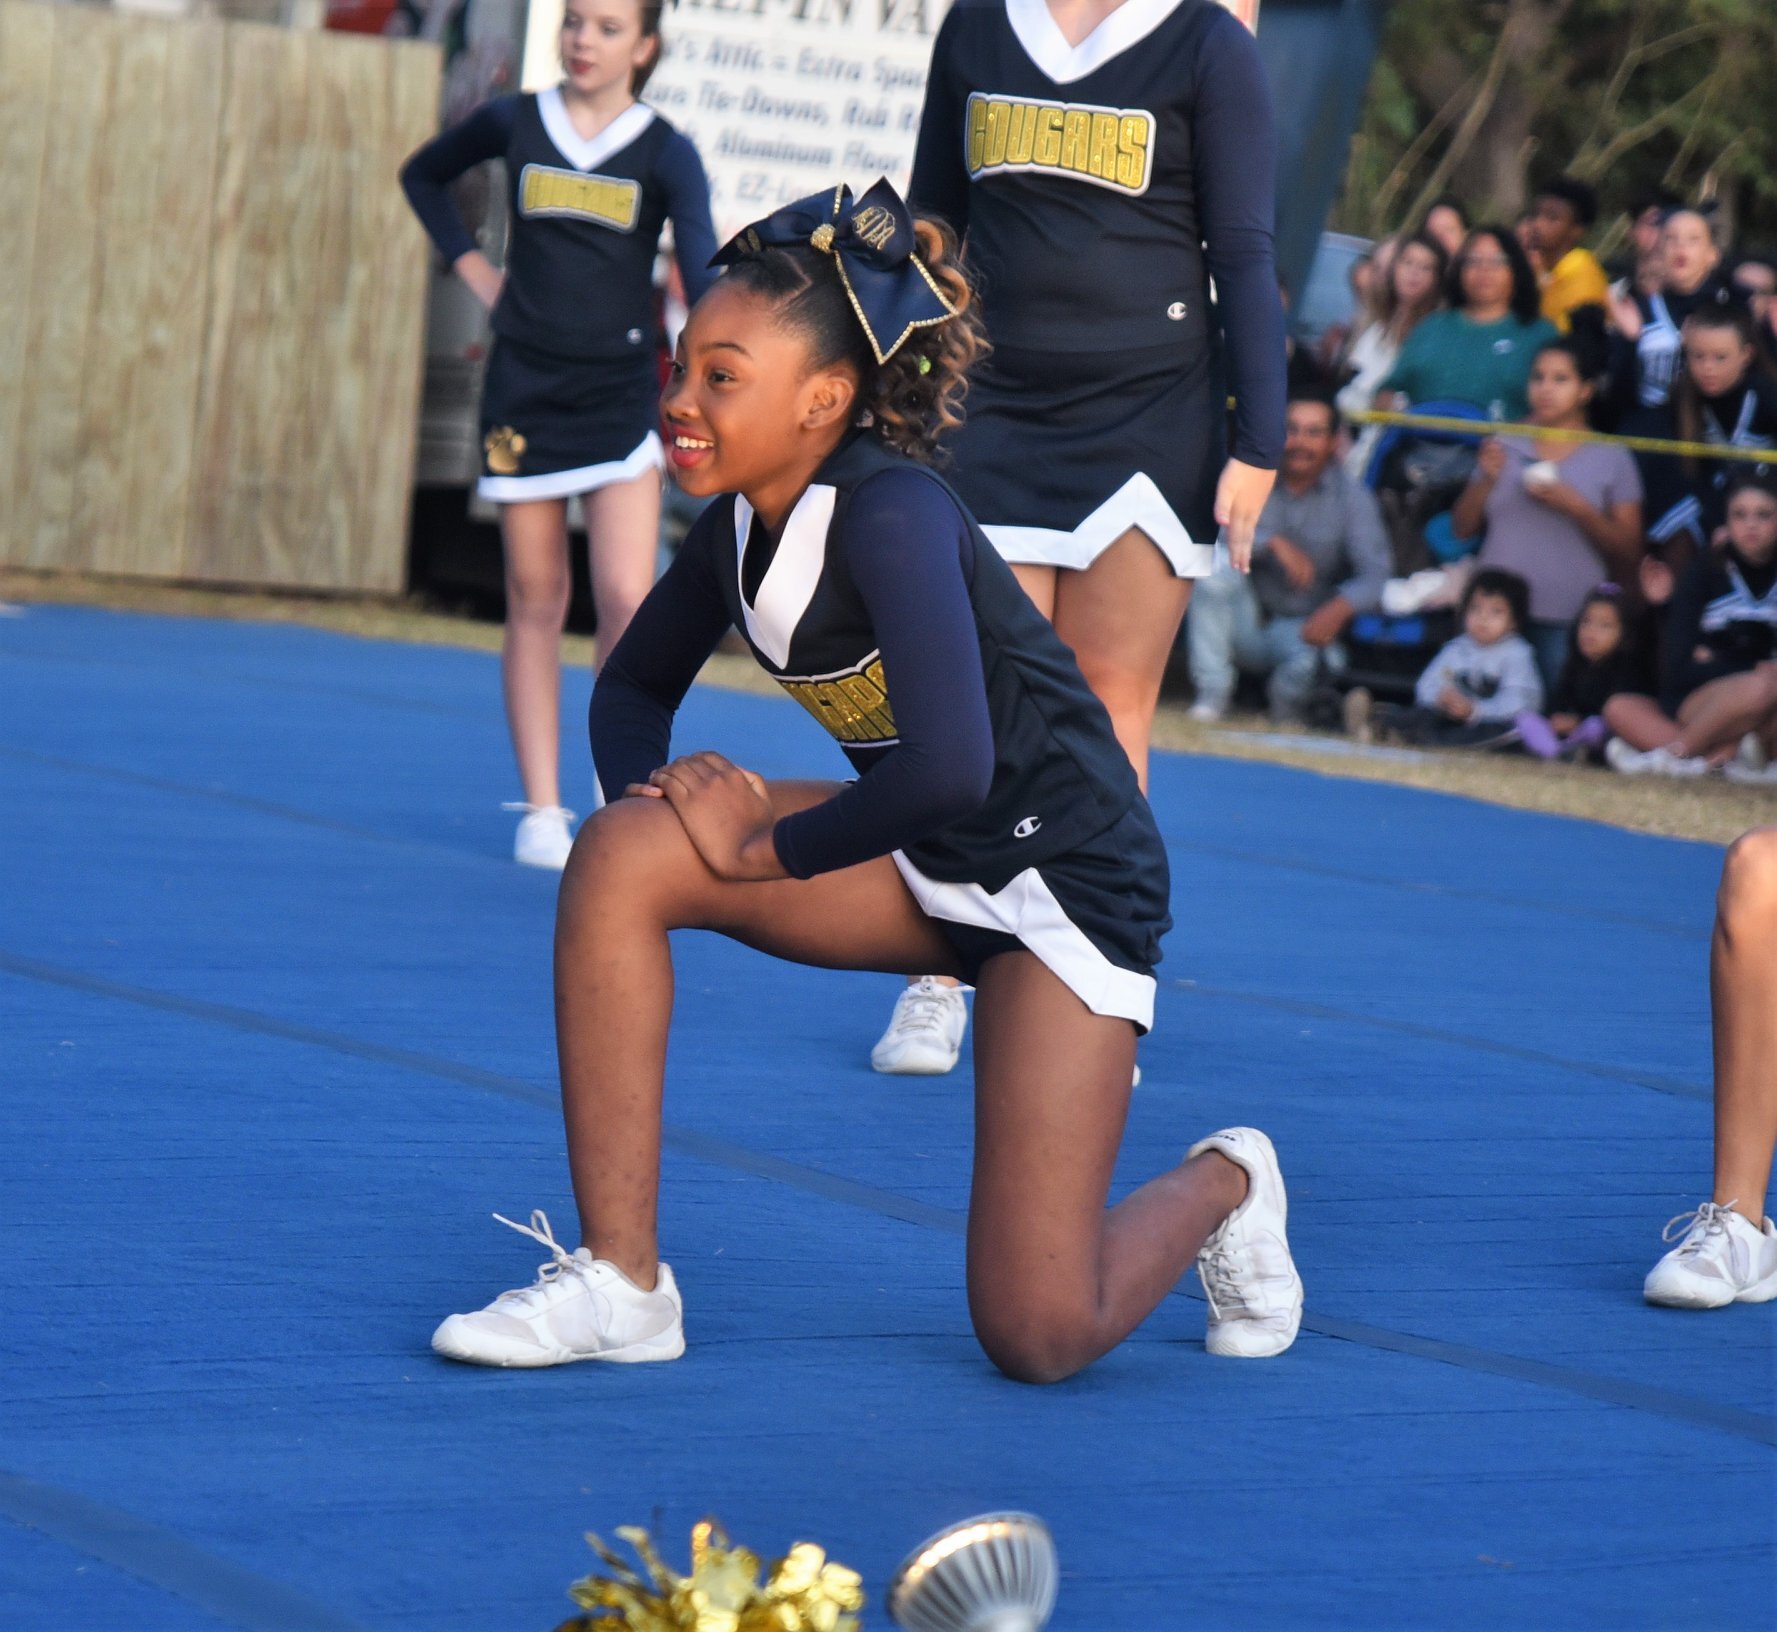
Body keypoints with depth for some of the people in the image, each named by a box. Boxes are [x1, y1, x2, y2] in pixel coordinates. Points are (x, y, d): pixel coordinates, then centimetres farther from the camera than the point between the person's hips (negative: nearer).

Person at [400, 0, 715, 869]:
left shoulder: (665, 154, -2)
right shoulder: (515, 124, 3)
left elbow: (702, 275, -12)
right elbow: (424, 175, 23)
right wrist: (472, 267, 10)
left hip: (619, 395, -2)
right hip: (523, 389, 2)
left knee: (625, 597, -13)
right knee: (536, 600, 4)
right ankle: (542, 811, 10)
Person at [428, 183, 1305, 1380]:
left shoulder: (891, 515, -27)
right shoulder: (739, 520, -3)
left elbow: (950, 768, -38)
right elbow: (635, 685, 13)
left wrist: (764, 849, -23)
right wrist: (656, 792, -10)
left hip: (1065, 879, -7)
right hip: (918, 871, 7)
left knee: (1039, 1337, -13)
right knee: (622, 855, -17)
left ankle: (1220, 1188, 22)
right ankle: (620, 1283, -10)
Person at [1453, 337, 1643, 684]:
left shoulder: (1612, 458, 7)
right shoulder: (1504, 446, 14)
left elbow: (1629, 552, 2)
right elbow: (1462, 528, 13)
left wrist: (1577, 508, -11)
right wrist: (1485, 480, -3)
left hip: (1568, 622, -2)